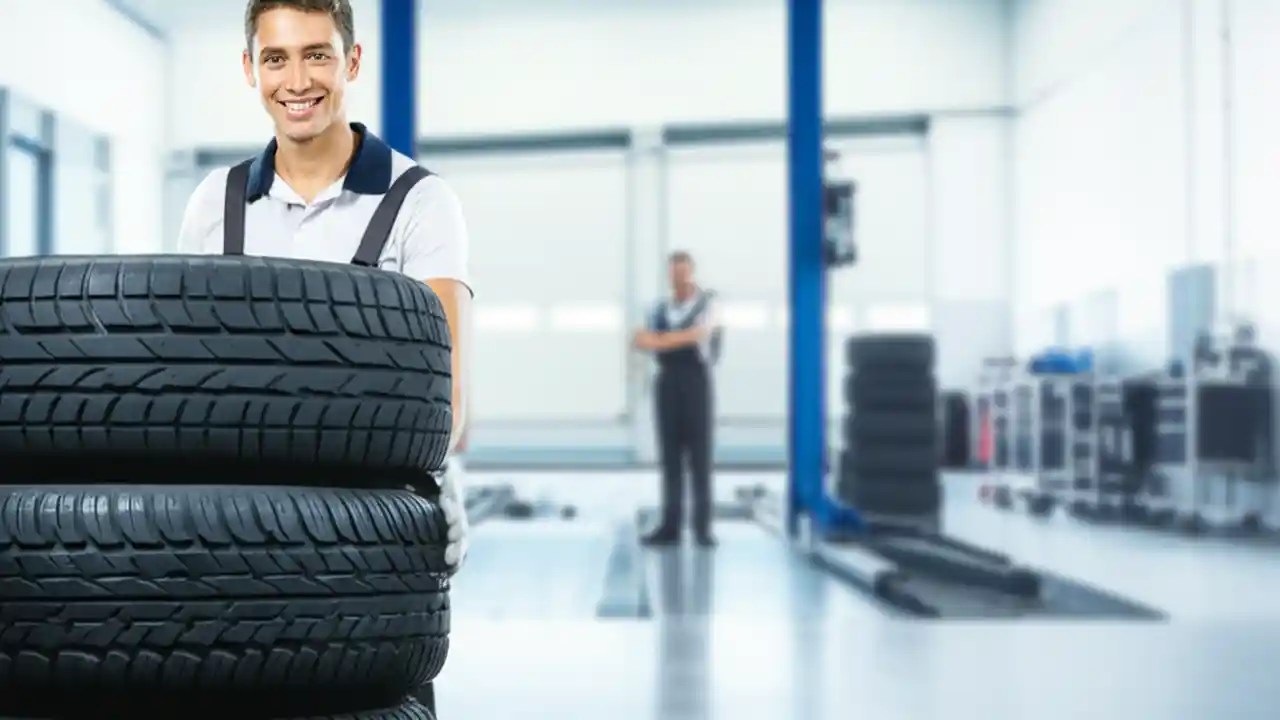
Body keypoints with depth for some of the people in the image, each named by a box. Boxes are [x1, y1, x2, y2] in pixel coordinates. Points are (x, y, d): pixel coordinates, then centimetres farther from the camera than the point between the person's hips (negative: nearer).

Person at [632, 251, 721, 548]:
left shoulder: (707, 303, 0)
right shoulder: (660, 310, 14)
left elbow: (695, 334, -17)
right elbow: (641, 341, 1)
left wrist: (659, 340, -16)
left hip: (696, 381, -4)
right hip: (667, 381, 4)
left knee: (700, 455, -3)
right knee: (670, 454, 3)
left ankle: (702, 526, 0)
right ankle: (670, 525, 4)